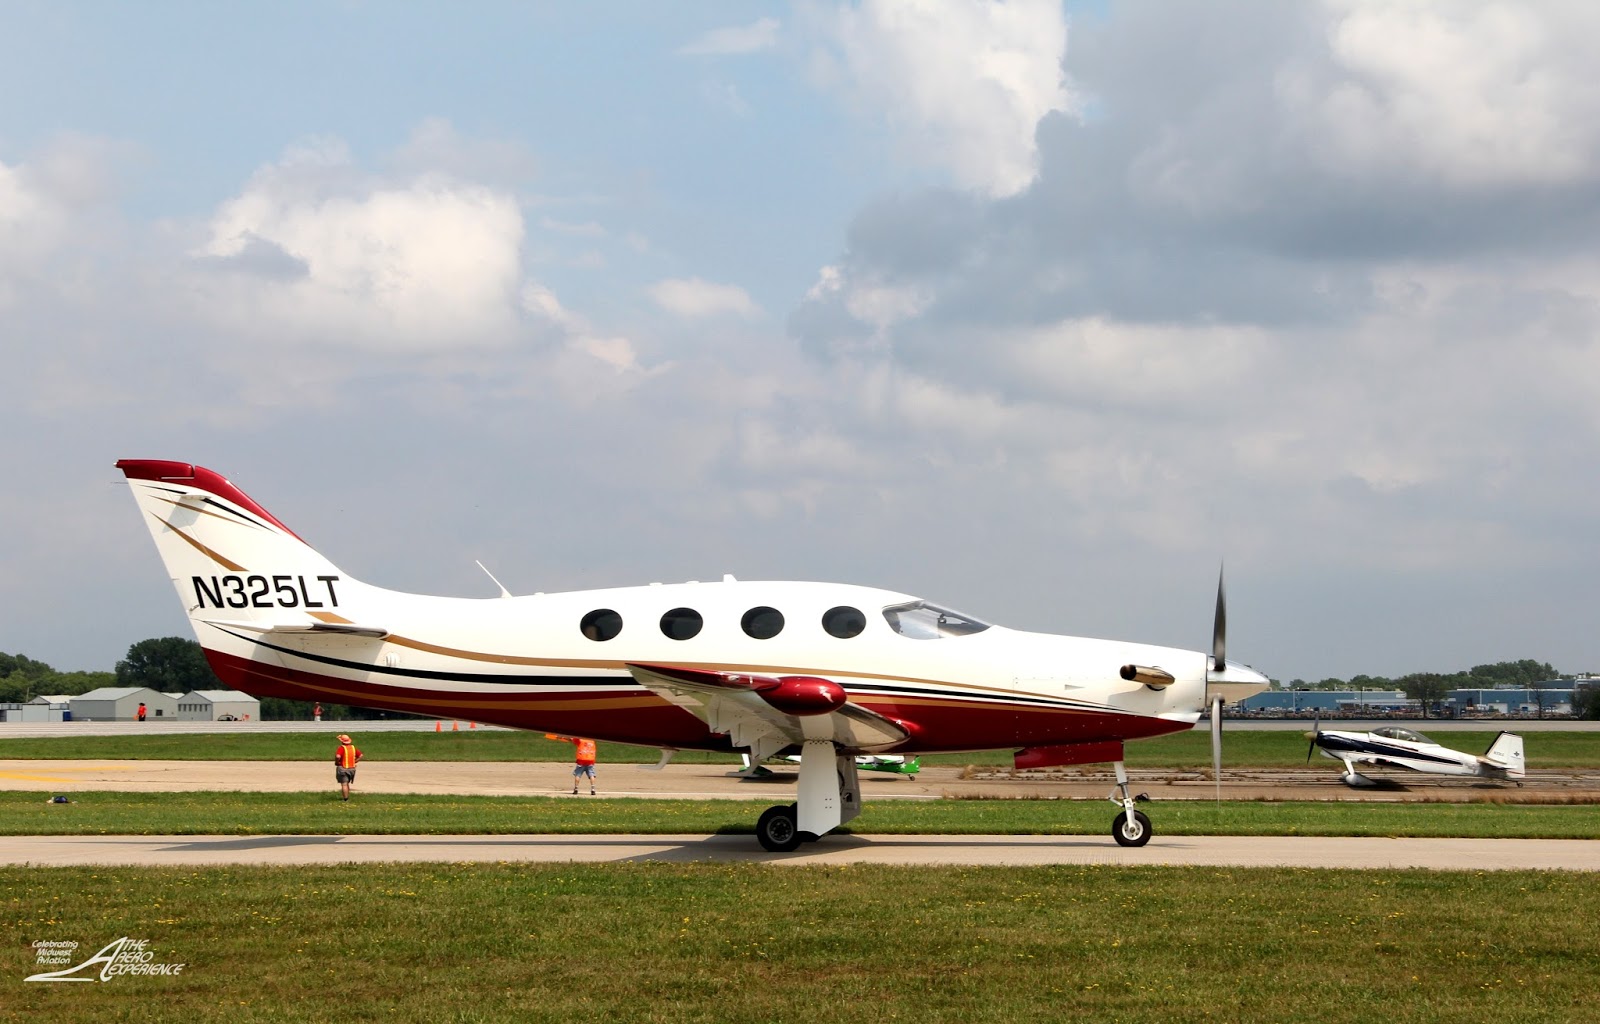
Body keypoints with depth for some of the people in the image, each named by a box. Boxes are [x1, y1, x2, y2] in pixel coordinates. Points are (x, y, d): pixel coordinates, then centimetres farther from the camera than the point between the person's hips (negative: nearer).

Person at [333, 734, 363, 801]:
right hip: (351, 768, 6)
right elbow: (360, 755, 11)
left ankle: (345, 799, -4)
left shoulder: (341, 748, -14)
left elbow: (338, 756, -30)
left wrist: (336, 763, -11)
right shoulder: (353, 747, 6)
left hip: (343, 768, -6)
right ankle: (347, 797, 24)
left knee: (344, 784, -2)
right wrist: (354, 762, 11)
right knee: (347, 783, 22)